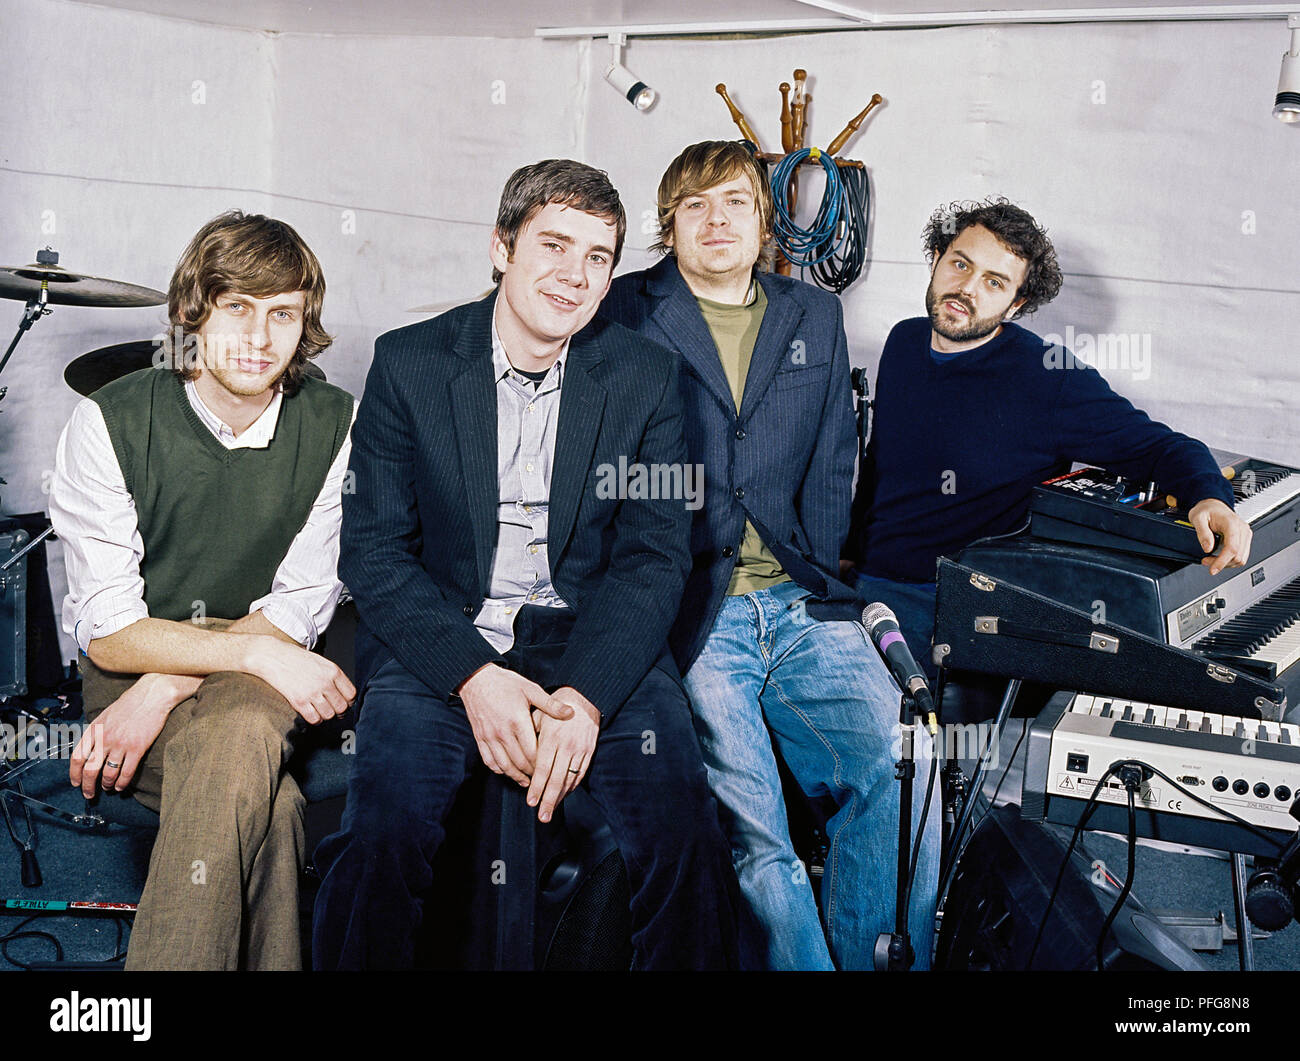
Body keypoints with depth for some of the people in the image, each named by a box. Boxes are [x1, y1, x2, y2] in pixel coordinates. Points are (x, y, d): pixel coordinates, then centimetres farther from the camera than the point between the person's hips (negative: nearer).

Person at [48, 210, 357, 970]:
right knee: (267, 805, -33)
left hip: (258, 679, 2)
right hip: (127, 673, -1)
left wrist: (163, 690, -17)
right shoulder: (111, 423, -9)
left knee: (238, 735, -36)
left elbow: (299, 609, -4)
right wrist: (257, 652, -25)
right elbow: (107, 629, -11)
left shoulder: (336, 425, -3)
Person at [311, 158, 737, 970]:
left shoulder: (646, 375, 4)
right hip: (440, 638, 0)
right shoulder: (408, 363, 1)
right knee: (383, 832, -27)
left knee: (683, 834, -24)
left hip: (592, 638, 1)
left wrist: (585, 694, -17)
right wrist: (470, 675, -17)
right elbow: (374, 549, -1)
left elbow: (654, 558, 0)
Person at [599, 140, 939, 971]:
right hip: (688, 610, -3)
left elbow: (831, 465, 19)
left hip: (799, 605, 3)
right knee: (751, 836, -18)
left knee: (902, 785, -16)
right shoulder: (624, 314, 9)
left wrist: (813, 575, 5)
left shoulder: (816, 317, 20)